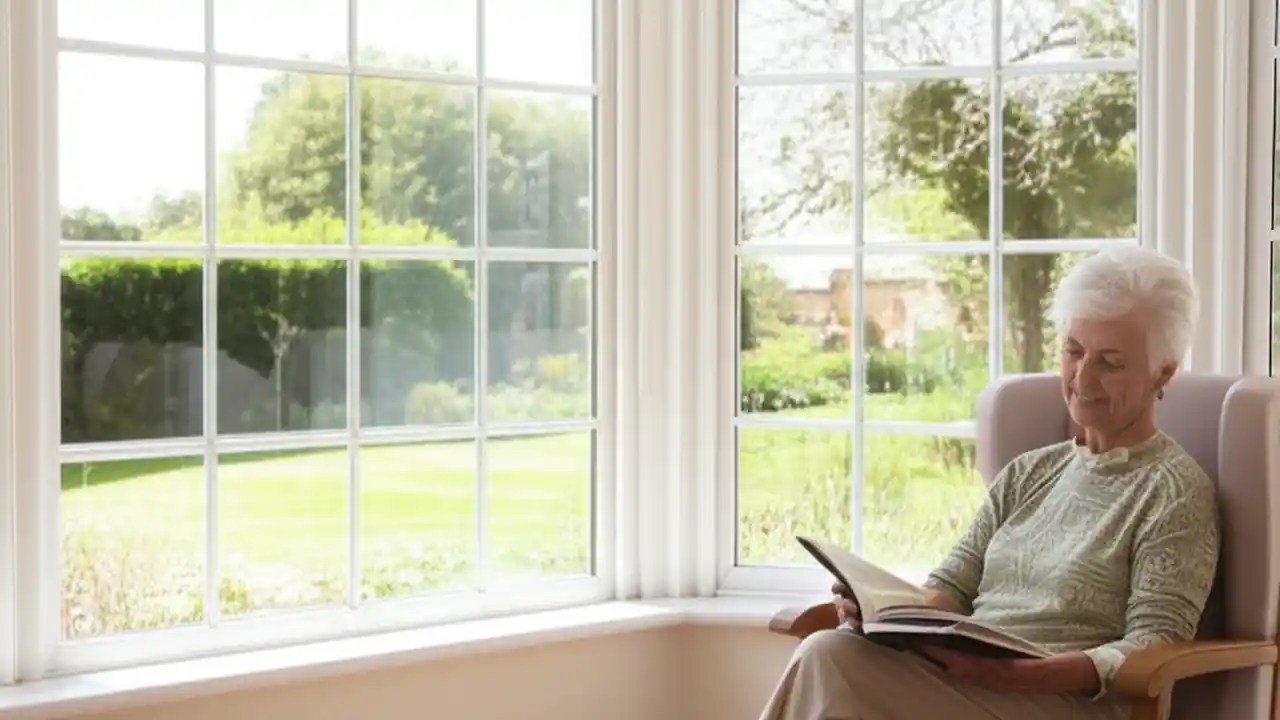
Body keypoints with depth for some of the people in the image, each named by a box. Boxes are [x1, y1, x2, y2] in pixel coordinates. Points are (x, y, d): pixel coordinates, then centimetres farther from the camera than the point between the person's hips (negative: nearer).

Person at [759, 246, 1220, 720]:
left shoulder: (1176, 489, 2)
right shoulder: (1027, 473, 23)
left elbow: (1157, 644, -8)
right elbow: (953, 585, 15)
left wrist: (1025, 674, -25)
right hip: (958, 678, 6)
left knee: (831, 664, -29)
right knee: (828, 651, -28)